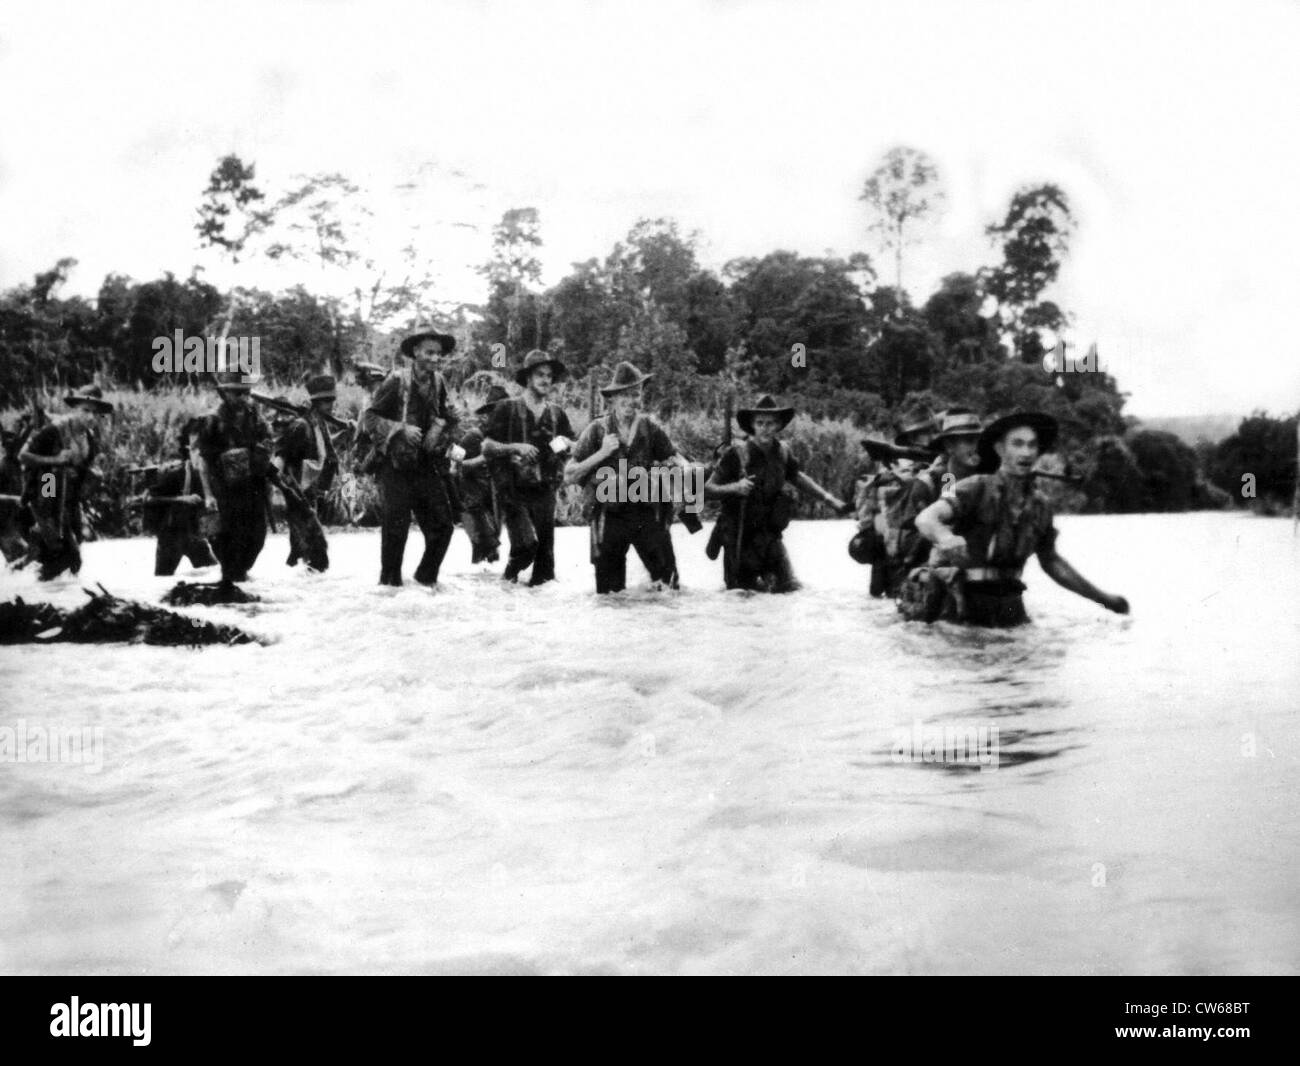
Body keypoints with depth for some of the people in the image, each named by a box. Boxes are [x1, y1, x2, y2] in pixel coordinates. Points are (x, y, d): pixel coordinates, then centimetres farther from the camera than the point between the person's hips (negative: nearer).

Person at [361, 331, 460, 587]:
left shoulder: (438, 383, 8)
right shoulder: (397, 382, -9)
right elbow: (369, 417, -8)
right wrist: (400, 429, -18)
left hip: (427, 467, 5)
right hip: (396, 467, -5)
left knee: (443, 524, 1)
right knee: (395, 528, -3)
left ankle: (426, 577, 19)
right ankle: (390, 581, 12)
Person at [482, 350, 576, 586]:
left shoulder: (556, 413, 14)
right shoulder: (507, 409, 1)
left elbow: (573, 446, 24)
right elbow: (486, 447, 0)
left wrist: (565, 444, 1)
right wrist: (515, 447, -15)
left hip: (544, 490, 4)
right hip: (513, 489, -4)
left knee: (545, 547, 2)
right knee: (526, 544, -17)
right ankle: (508, 579, 9)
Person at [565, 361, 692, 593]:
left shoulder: (649, 427, 3)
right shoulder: (598, 430, -1)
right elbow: (569, 476, -1)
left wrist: (684, 466, -12)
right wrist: (601, 454, -12)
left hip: (647, 513, 1)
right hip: (610, 516, -1)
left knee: (667, 579, -1)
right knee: (609, 590, 7)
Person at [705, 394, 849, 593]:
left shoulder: (782, 452, -5)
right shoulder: (738, 455, -18)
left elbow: (796, 476, 16)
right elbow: (709, 488, -16)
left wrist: (828, 498, 15)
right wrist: (735, 487, -33)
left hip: (770, 535, 3)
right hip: (741, 537, -3)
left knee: (787, 587, 2)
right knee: (740, 591, 7)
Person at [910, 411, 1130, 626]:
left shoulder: (1039, 505, 8)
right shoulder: (976, 488, -11)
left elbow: (1051, 561, 21)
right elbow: (925, 519, -27)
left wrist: (1102, 597, 21)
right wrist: (946, 537, -50)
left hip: (1008, 605, 5)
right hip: (960, 601, -5)